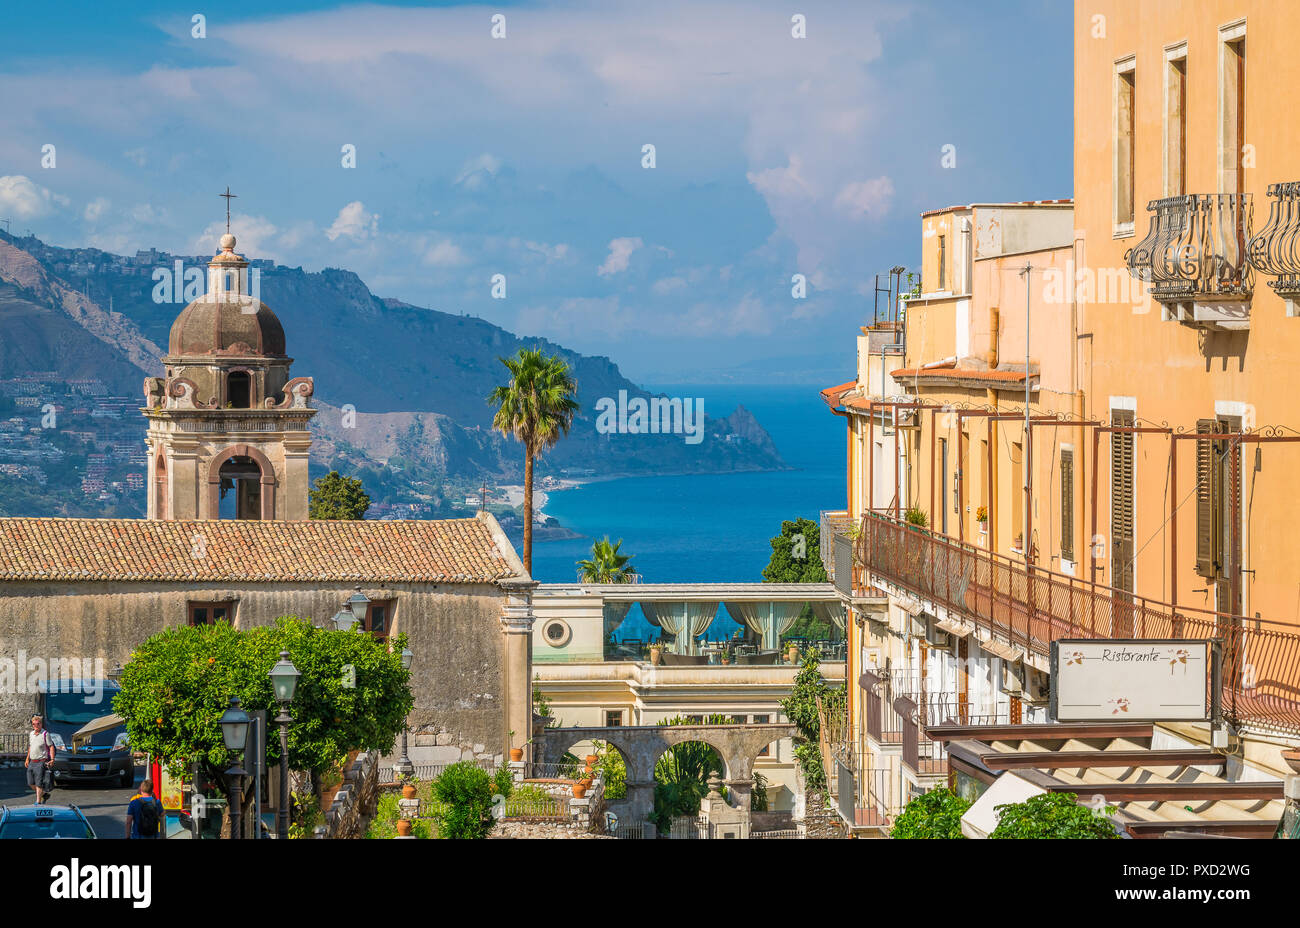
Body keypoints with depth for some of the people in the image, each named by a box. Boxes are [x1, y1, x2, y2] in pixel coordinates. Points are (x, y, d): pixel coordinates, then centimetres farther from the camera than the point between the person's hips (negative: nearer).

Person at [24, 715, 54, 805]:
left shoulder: (45, 734, -9)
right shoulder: (31, 734, 12)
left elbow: (51, 747, -10)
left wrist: (52, 760, -18)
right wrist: (27, 759, 23)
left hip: (41, 762, -7)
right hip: (32, 762, 7)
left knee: (39, 783, -8)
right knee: (31, 783, 8)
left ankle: (38, 802, -3)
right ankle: (44, 794, 27)